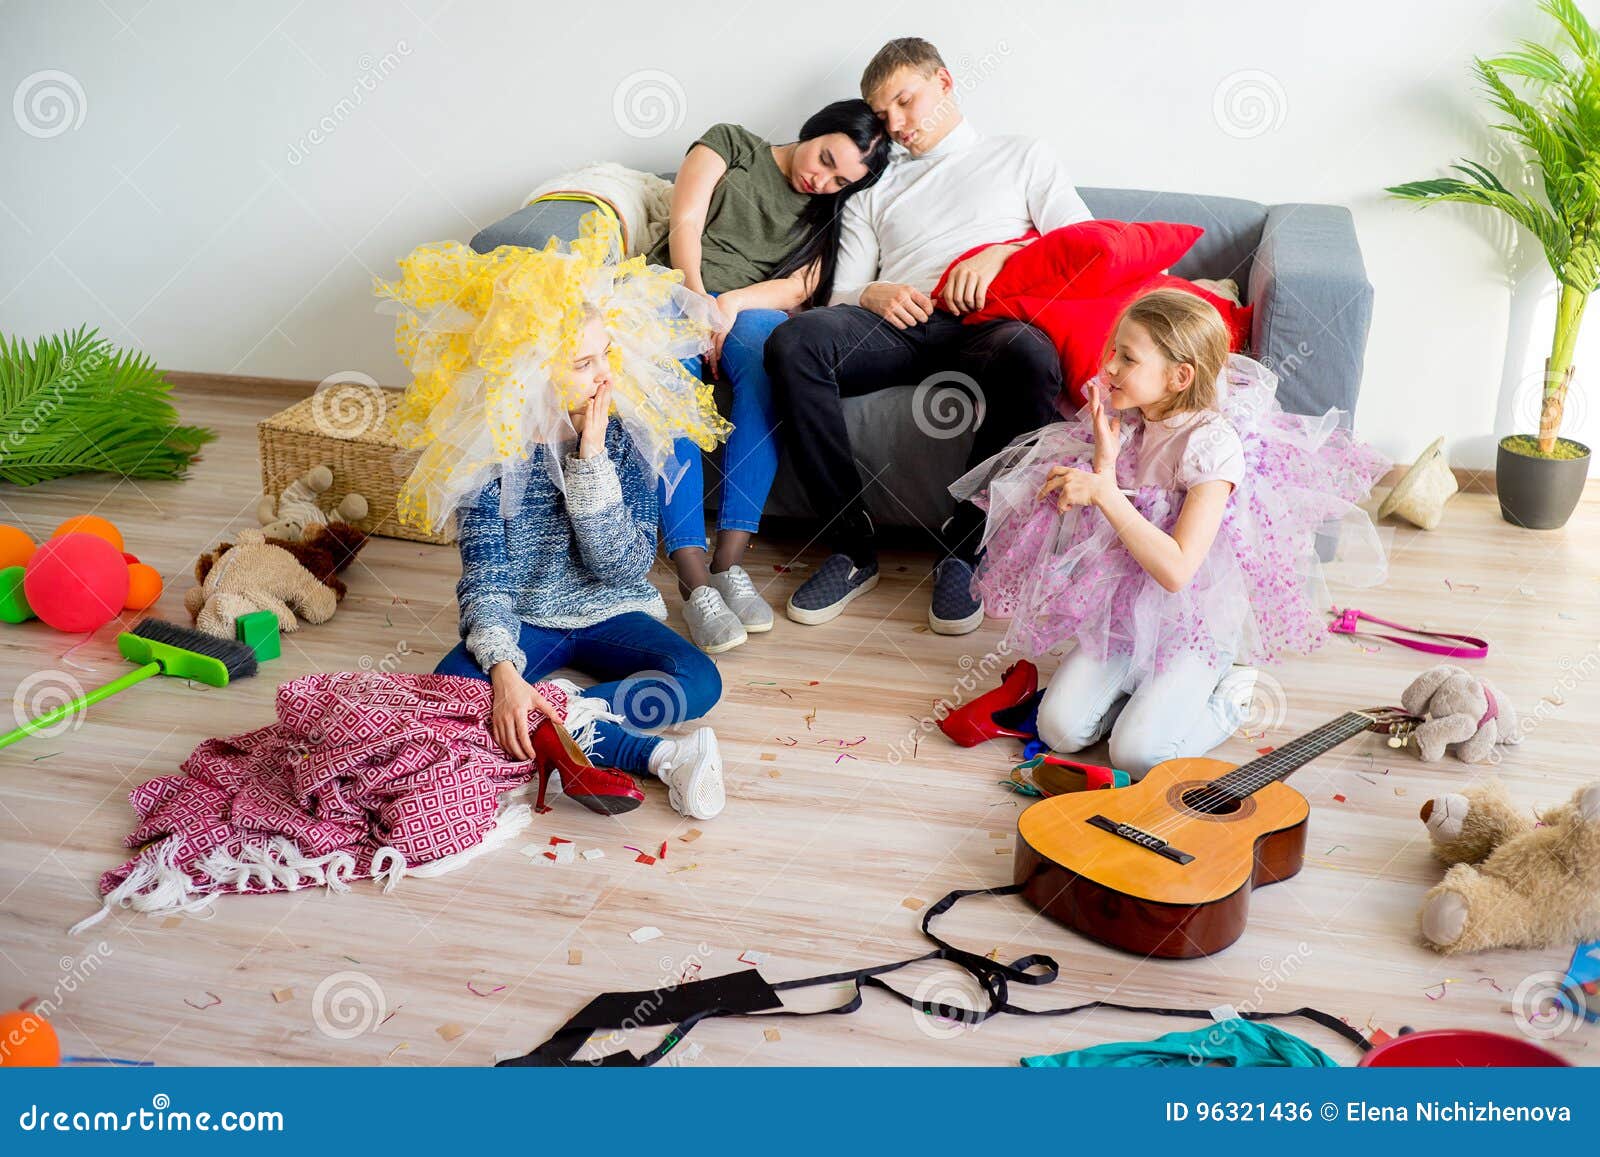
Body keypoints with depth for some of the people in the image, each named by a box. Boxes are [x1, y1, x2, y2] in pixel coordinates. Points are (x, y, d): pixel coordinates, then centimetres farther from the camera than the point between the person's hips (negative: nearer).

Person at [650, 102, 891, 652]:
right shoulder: (731, 143, 15)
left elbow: (800, 289, 5)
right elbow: (685, 224, 2)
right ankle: (694, 578, -43)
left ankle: (730, 559, -41)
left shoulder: (824, 213, 22)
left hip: (750, 313, 2)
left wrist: (731, 304, -15)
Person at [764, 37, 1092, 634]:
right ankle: (851, 549, -25)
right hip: (897, 323, 3)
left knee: (1032, 356, -41)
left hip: (983, 323, -2)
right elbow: (841, 297, 22)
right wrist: (872, 295, -3)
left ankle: (962, 550, -26)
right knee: (796, 339, -32)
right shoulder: (874, 190, 33)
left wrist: (1003, 252, -6)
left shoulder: (1021, 156, 26)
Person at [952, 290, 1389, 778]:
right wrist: (1103, 464, -18)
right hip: (1124, 608, 6)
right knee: (1059, 729, -8)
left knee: (1136, 754, -17)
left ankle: (1229, 693, 7)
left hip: (1192, 624, -6)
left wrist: (1104, 492, -29)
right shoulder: (1126, 418, -2)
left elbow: (1176, 569, -28)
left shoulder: (1214, 443, -22)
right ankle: (1143, 683, 17)